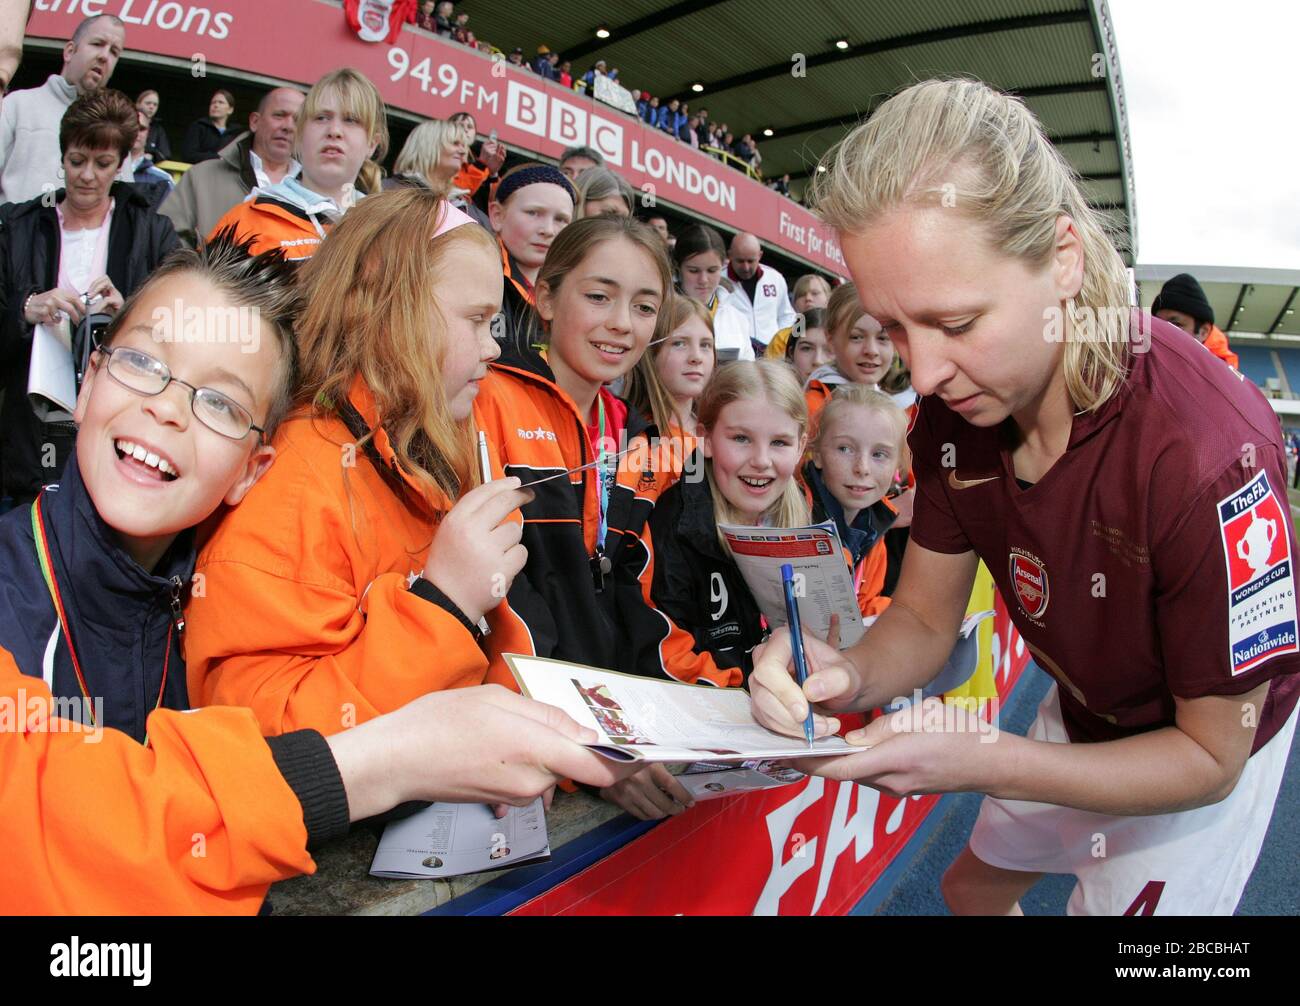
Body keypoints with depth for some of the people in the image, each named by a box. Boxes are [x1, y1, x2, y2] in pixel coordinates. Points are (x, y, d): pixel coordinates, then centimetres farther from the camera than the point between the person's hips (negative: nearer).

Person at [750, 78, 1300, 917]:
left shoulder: (1205, 448, -38)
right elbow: (925, 616, -10)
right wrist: (846, 676, -32)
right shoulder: (953, 407, -21)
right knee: (972, 887, 21)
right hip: (1083, 714, 5)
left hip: (1213, 744, -5)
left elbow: (1210, 756, -25)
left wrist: (985, 763, -38)